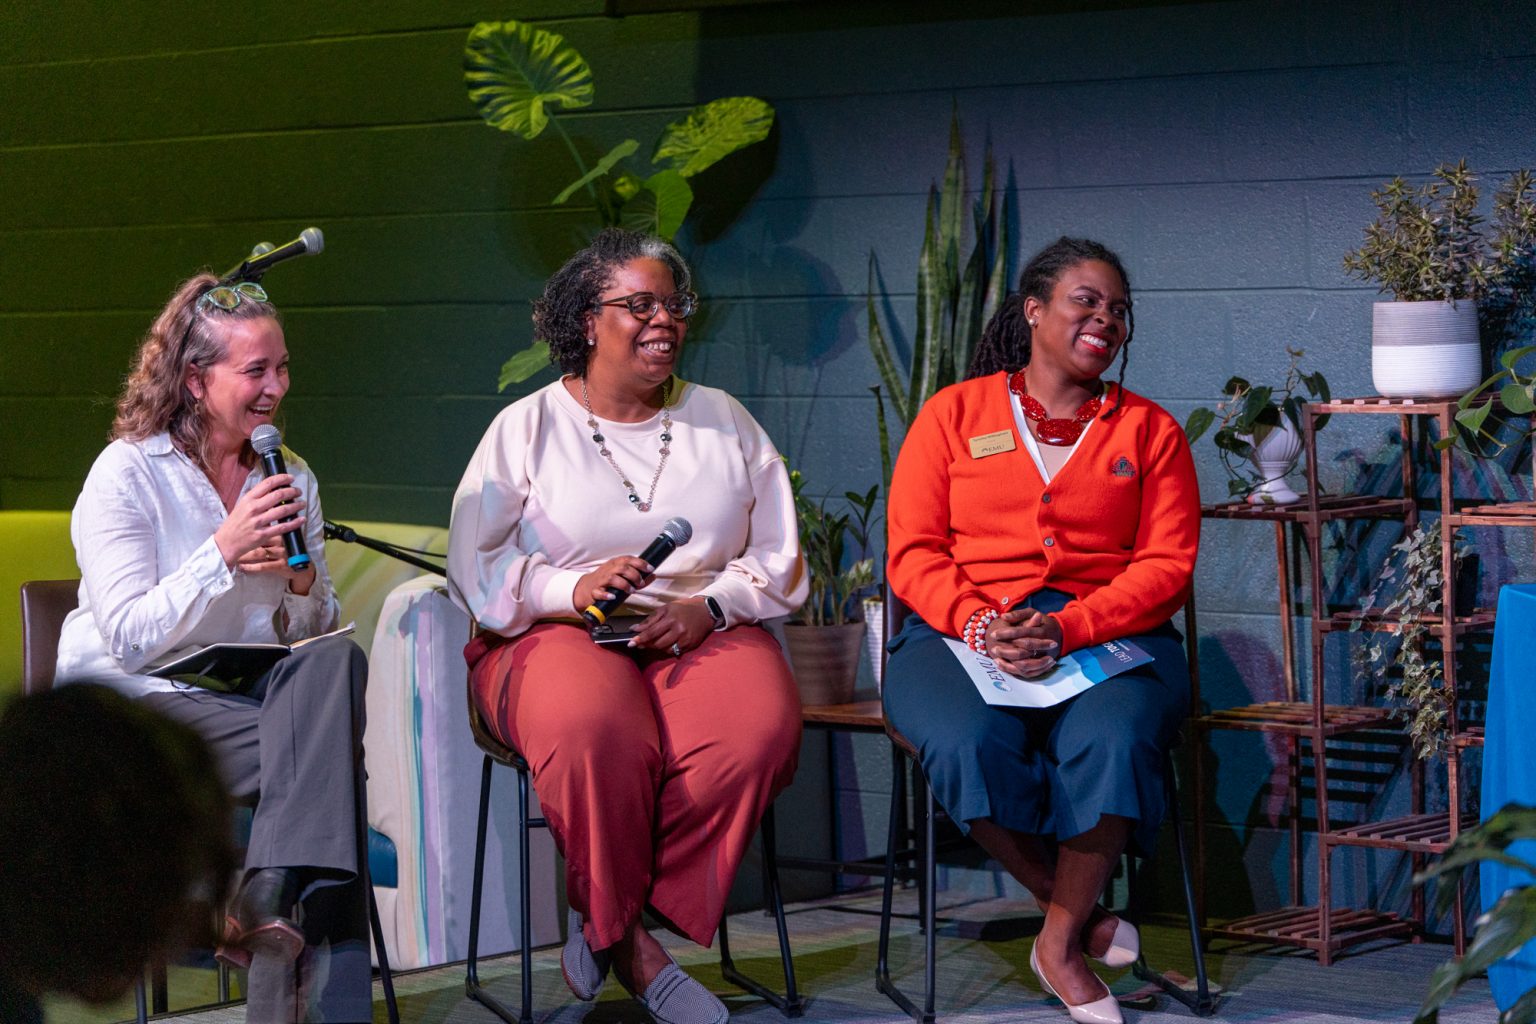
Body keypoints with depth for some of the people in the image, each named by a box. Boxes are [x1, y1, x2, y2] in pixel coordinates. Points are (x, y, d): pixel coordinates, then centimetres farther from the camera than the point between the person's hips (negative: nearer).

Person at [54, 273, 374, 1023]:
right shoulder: (127, 474, -4)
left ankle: (271, 903, -35)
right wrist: (223, 553, -20)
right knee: (323, 748, -30)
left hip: (252, 695, 6)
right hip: (131, 707, -6)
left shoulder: (289, 477, 13)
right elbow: (130, 638, -12)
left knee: (336, 662, -29)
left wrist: (300, 580, -9)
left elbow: (318, 634, 13)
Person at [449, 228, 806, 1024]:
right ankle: (630, 942, -18)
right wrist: (573, 589, -16)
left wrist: (710, 604, -8)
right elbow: (475, 569, 2)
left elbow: (780, 558, 13)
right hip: (558, 634, -2)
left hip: (707, 632, 3)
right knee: (596, 732, -40)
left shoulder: (723, 422, 18)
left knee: (759, 729, -33)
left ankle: (605, 917, -18)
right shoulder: (527, 428, 10)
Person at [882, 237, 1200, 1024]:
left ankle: (1061, 942, -18)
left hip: (1110, 634, 0)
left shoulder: (1148, 430, 15)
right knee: (972, 742, -35)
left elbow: (1166, 567, 3)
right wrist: (980, 625, -15)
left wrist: (1066, 628, -15)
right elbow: (913, 553, 5)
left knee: (1112, 738, -35)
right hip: (960, 634, 0)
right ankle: (1084, 916, -13)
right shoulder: (954, 413, 14)